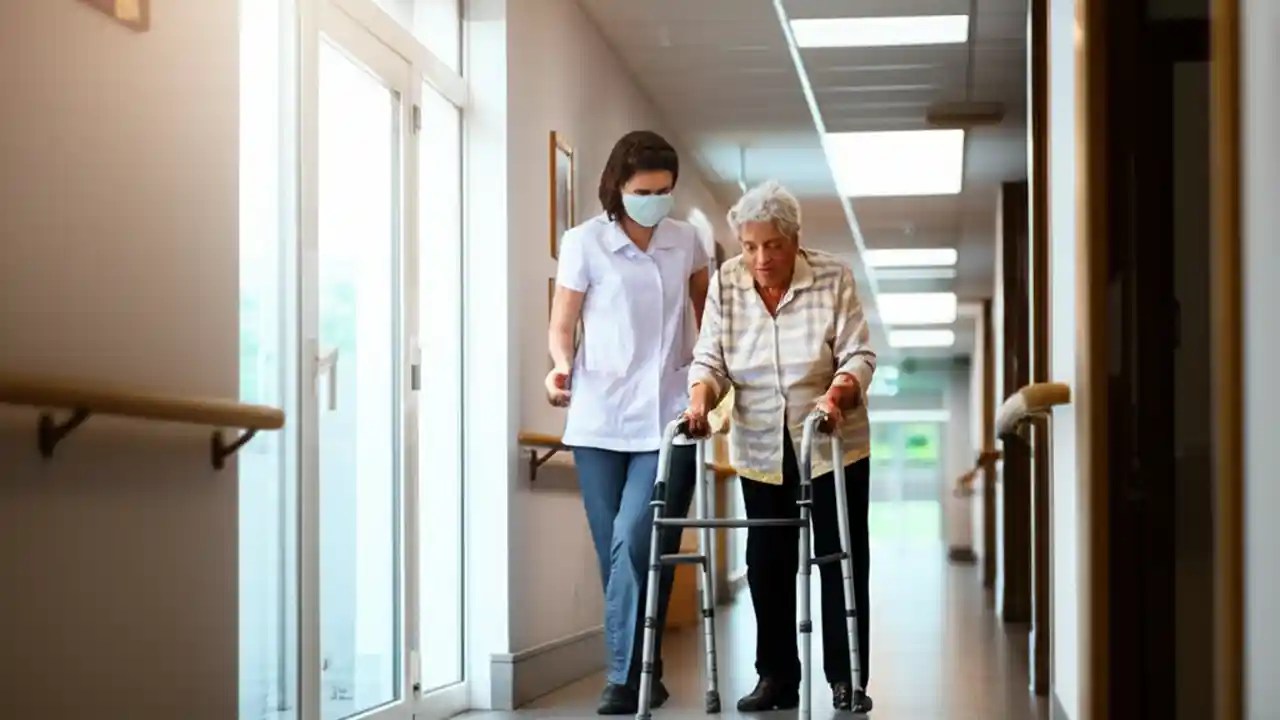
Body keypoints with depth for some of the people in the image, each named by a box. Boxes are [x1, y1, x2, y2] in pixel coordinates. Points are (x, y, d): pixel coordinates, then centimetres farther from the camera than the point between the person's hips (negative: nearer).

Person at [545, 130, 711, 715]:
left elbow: (707, 319, 22)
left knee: (635, 541, -15)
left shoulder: (686, 242, 8)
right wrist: (561, 367, -19)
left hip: (668, 420, 0)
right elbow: (562, 327, 1)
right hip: (601, 421, 0)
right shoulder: (585, 243, 0)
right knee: (618, 551, 4)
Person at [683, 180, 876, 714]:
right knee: (767, 565, 5)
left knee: (842, 561, 0)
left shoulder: (833, 279, -11)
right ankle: (776, 678, 14)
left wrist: (836, 395, -30)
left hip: (833, 445, -2)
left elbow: (858, 355, -11)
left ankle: (847, 680, 7)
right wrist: (699, 401, -26)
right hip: (762, 450, 2)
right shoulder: (725, 284, -5)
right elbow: (710, 359, -6)